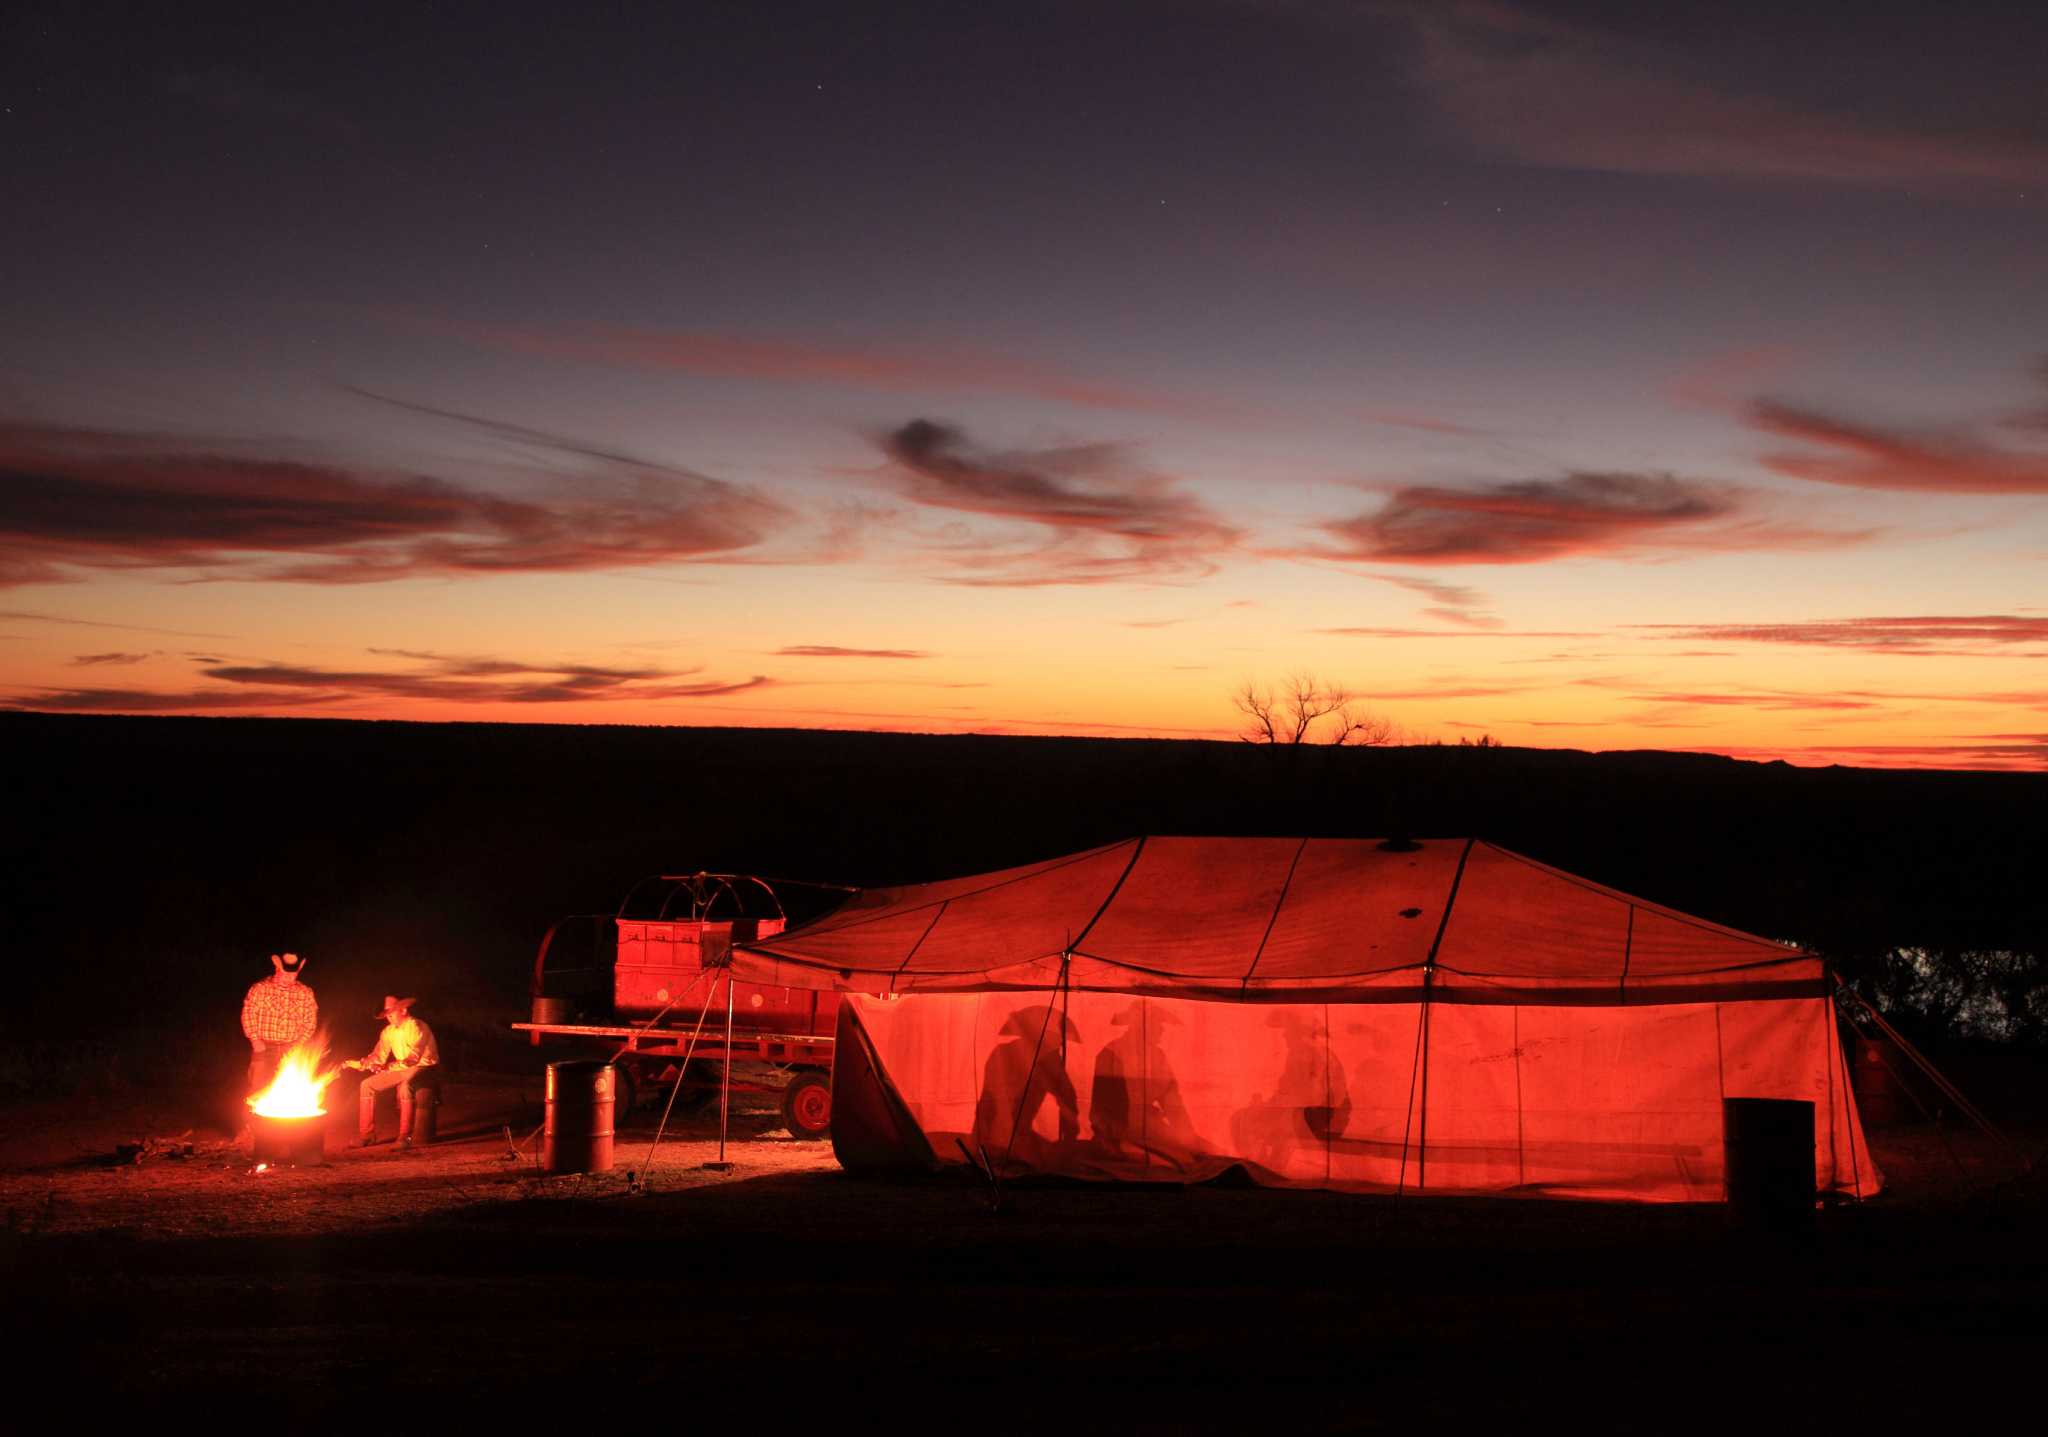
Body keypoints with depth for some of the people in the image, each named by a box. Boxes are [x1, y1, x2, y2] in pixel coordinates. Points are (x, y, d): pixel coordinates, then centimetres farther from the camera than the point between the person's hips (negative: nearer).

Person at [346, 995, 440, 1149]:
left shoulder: (417, 1028, -18)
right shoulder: (389, 1031, 6)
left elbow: (413, 1059, -26)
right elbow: (378, 1056, 5)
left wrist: (387, 1067, -36)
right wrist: (360, 1064, -14)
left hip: (422, 1067, -8)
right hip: (400, 1070, 8)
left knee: (405, 1085, -39)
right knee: (367, 1085, -4)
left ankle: (405, 1136, -36)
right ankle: (366, 1134, -1)